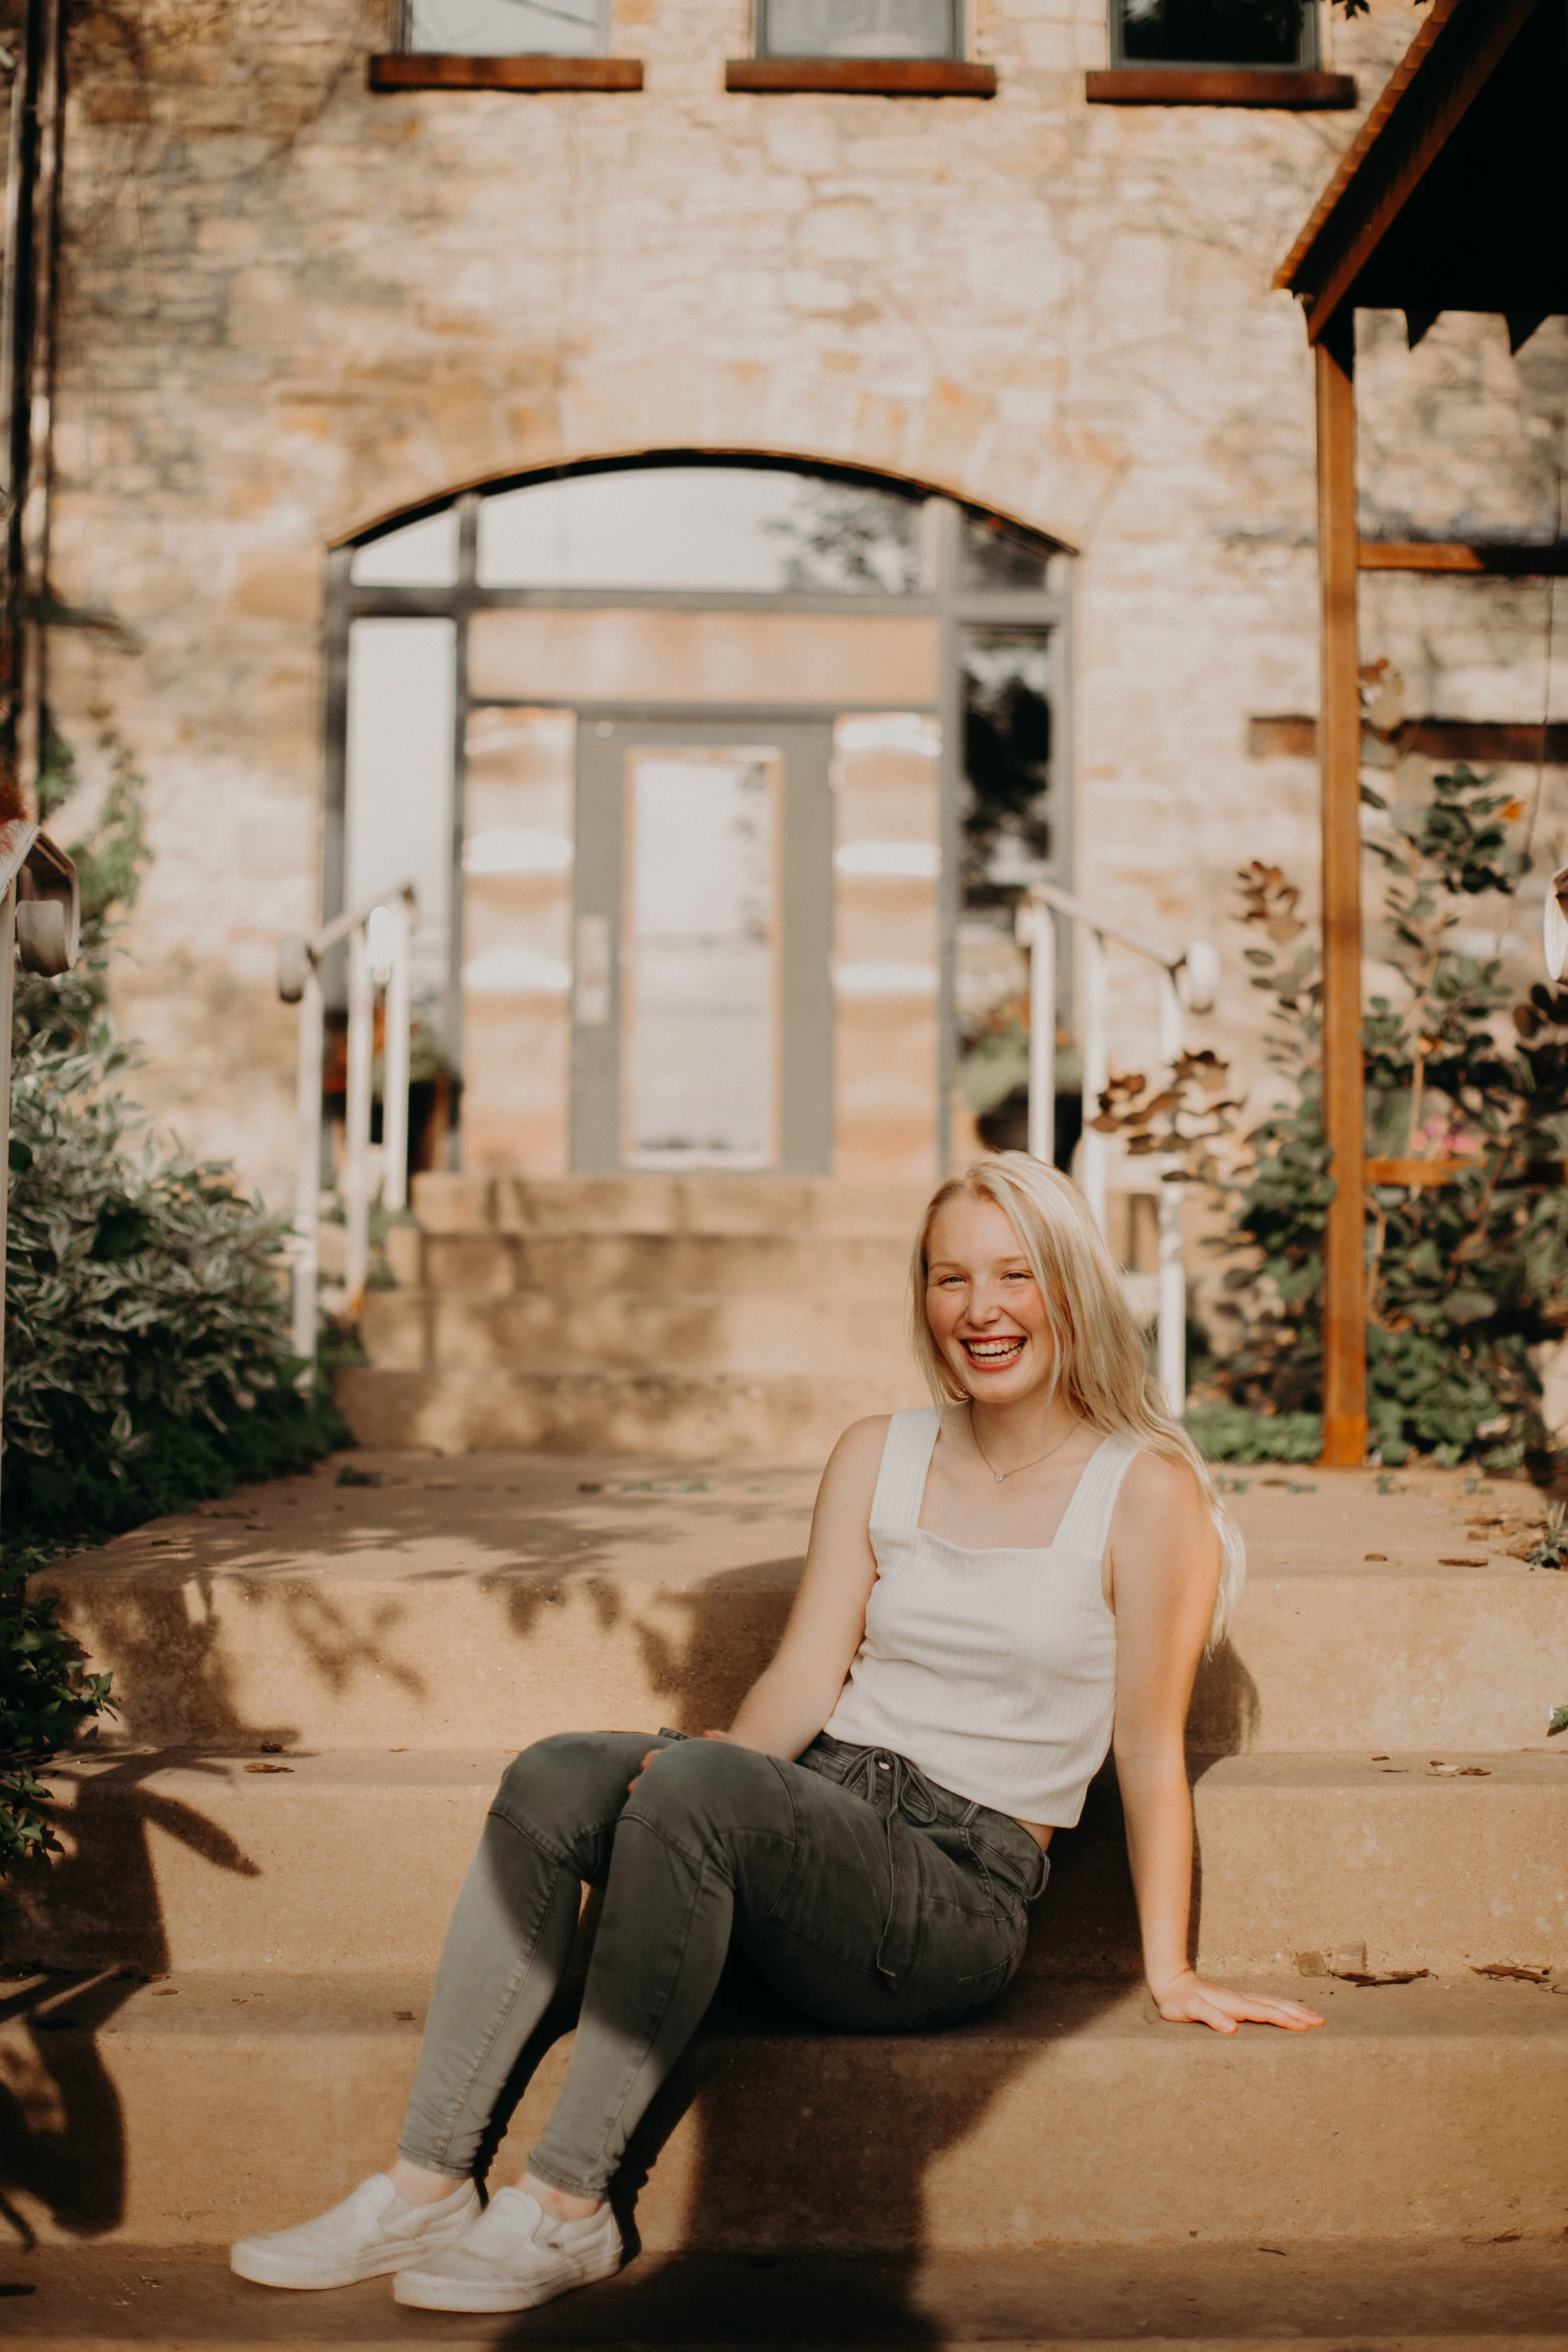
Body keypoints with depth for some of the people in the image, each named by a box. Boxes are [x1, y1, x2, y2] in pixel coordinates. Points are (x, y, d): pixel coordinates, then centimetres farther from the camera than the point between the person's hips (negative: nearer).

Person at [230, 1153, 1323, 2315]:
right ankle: (427, 2186, -20)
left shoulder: (1146, 1491, -2)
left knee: (694, 1784, -33)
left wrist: (1171, 1972, 1)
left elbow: (1151, 1745, 0)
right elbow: (809, 1670, 5)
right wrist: (708, 1760, -14)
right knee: (555, 1777, -23)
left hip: (961, 1891, -5)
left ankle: (565, 2209, -23)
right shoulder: (876, 1456, 12)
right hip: (820, 1803, 5)